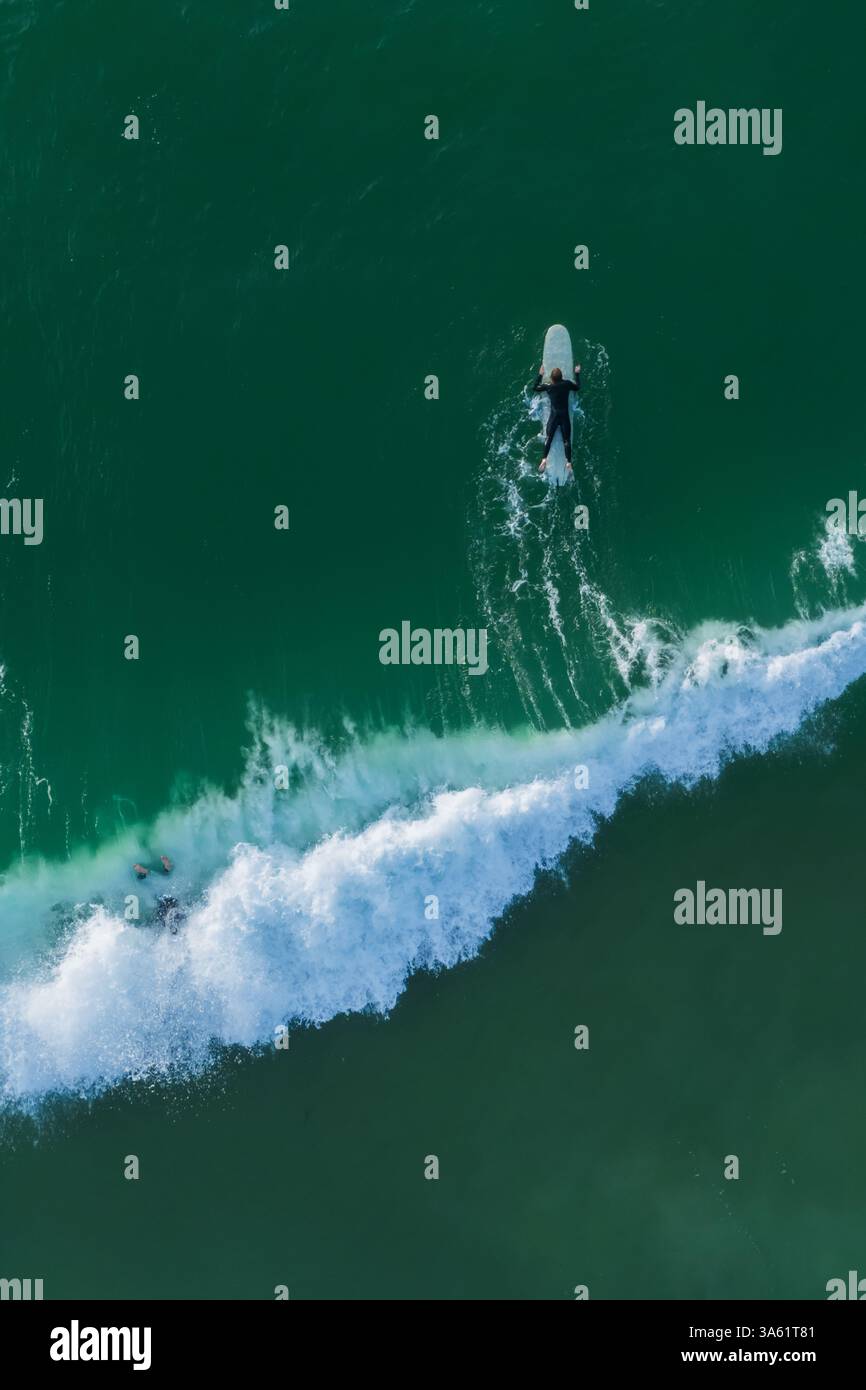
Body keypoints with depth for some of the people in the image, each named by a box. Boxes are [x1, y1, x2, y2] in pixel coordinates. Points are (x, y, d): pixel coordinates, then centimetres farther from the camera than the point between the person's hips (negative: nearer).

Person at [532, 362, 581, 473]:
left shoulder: (548, 387, -5)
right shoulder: (567, 384, -3)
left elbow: (535, 387, 9)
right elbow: (578, 387, 17)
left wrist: (540, 374, 14)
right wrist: (577, 373, 25)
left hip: (554, 416, 0)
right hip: (565, 416, 1)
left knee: (549, 438, 3)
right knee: (567, 440, 2)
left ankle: (544, 459, -11)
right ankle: (568, 462, -3)